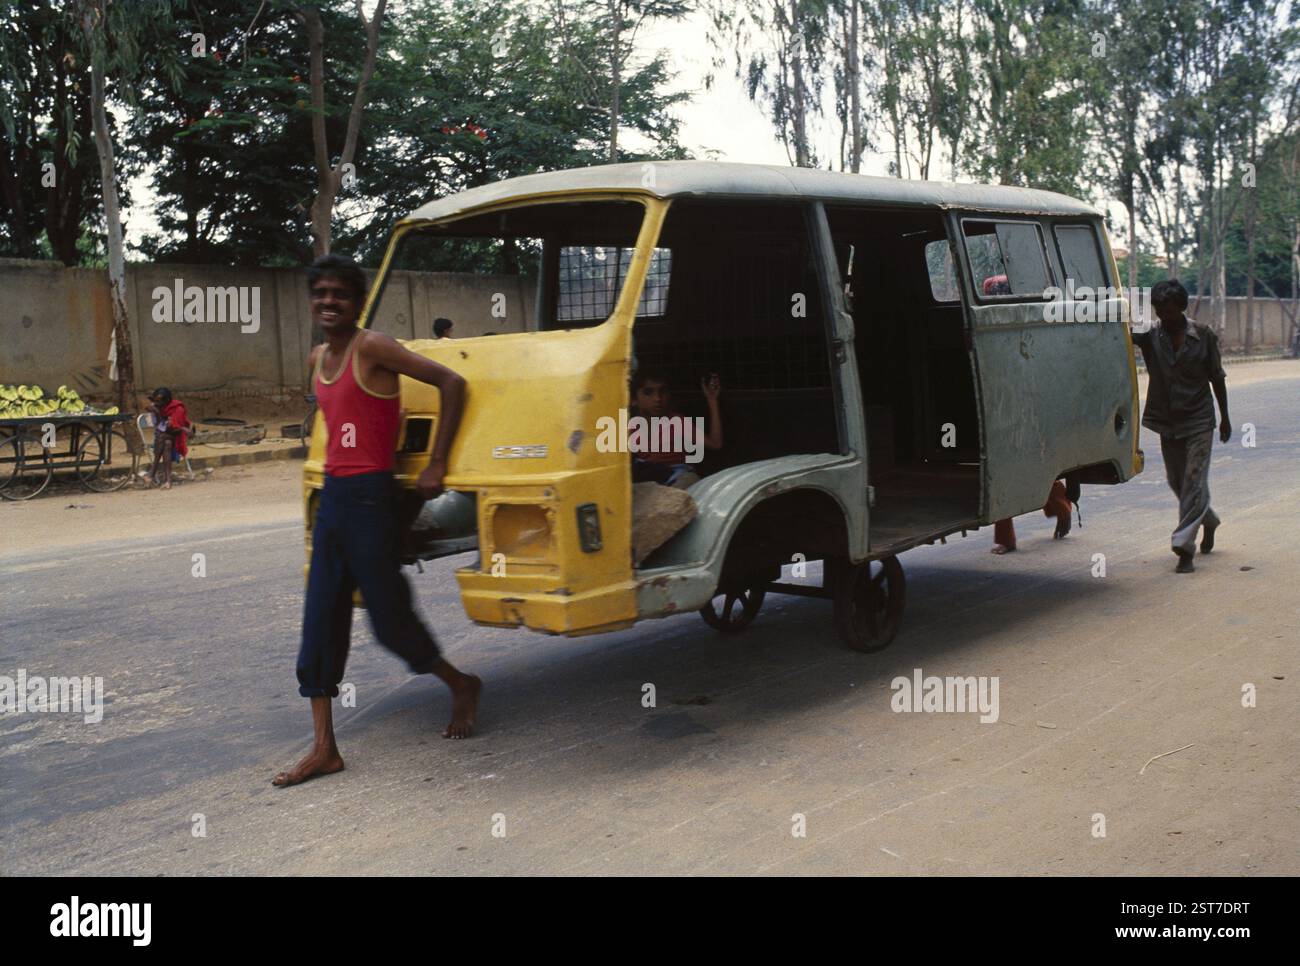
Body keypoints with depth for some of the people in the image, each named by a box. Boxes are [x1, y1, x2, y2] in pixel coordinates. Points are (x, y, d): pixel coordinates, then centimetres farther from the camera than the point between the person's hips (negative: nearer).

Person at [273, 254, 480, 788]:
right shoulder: (318, 358, 12)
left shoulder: (371, 347, -12)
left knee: (389, 619, 0)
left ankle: (461, 686, 26)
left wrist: (436, 466, -17)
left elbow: (451, 383, -18)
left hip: (371, 499, -8)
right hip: (332, 497, 8)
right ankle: (324, 749, 11)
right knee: (320, 623, 6)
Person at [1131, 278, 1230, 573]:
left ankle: (1184, 546, -7)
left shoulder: (1203, 335, -5)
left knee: (1194, 482, -8)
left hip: (1198, 420, -3)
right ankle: (1209, 521, 39)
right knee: (1176, 481, 13)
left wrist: (1224, 417, 6)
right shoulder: (1150, 336, -2)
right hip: (1166, 421, 3)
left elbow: (1217, 378, 2)